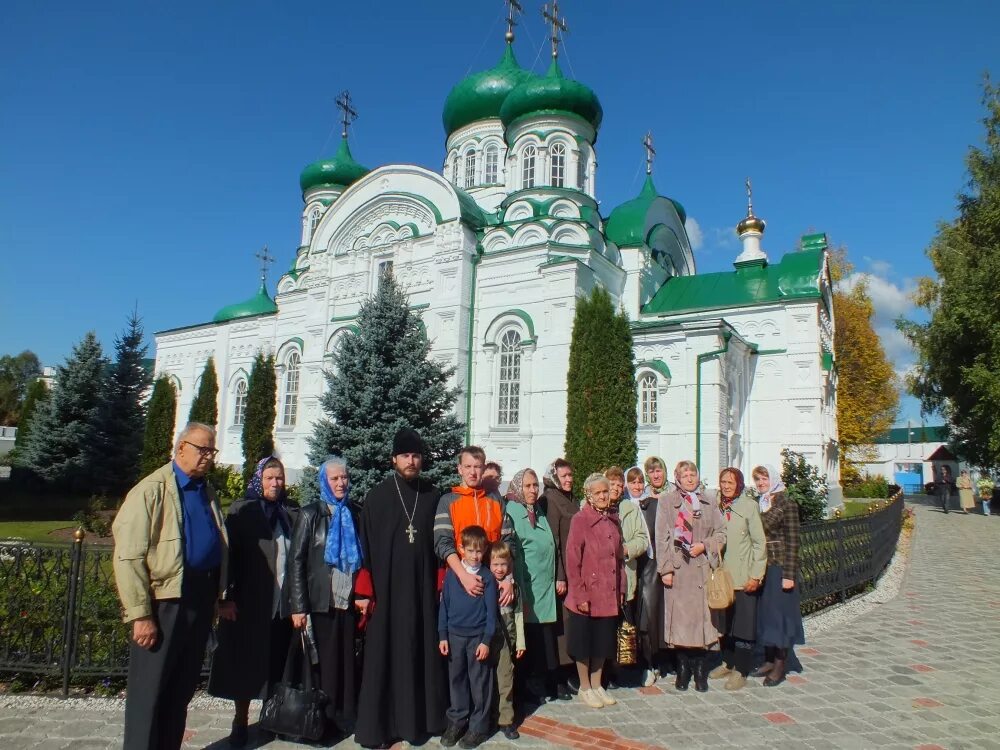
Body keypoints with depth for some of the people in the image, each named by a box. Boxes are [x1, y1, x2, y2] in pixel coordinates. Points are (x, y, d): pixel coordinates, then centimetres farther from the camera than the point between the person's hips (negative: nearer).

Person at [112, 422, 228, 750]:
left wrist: (223, 594, 12)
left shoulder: (206, 492, 12)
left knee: (182, 687, 17)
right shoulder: (152, 489, -10)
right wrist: (141, 615, -18)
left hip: (202, 598, 7)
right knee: (150, 691, 4)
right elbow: (128, 557, -15)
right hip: (164, 600, -7)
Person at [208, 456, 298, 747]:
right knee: (247, 661, 7)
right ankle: (241, 720, 20)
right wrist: (227, 597, -12)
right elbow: (228, 554, -5)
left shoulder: (291, 514, 8)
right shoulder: (242, 511, 0)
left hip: (284, 603, 3)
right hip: (249, 601, -3)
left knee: (276, 662, 9)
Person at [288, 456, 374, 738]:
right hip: (322, 602, -2)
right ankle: (327, 720, 16)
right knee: (328, 660, 2)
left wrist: (364, 594, 0)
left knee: (348, 659, 5)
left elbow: (364, 557, 11)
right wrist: (298, 606, -9)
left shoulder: (355, 513, 8)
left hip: (351, 600, 2)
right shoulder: (311, 514, 0)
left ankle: (348, 718, 18)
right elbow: (296, 561, -3)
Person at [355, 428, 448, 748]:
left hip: (422, 589, 2)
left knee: (421, 652, 8)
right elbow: (365, 545, -4)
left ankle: (420, 718, 22)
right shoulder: (377, 496, -2)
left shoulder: (433, 497, 6)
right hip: (386, 589, -2)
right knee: (385, 655, 3)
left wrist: (441, 585, 3)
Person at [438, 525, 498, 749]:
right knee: (456, 679, 13)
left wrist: (486, 641, -8)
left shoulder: (488, 577, -5)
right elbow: (444, 605, 5)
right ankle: (457, 720, 28)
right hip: (455, 635, 2)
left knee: (479, 682, 6)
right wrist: (443, 635, 2)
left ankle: (478, 726, 19)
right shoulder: (451, 574, 0)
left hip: (478, 637, -2)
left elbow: (491, 611, -4)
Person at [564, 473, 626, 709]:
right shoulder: (579, 520, -13)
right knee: (584, 644, 9)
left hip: (609, 596, 6)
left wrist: (621, 590, 9)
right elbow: (572, 561, -14)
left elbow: (618, 558, 12)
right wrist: (580, 595, -15)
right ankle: (585, 687, 26)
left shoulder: (613, 519, 6)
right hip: (587, 596, -5)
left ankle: (597, 685, 32)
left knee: (603, 643, 16)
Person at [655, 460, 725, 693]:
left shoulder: (709, 502, 10)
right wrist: (665, 569, -7)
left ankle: (700, 670, 15)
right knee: (679, 617, 1)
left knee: (701, 616, 3)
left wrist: (704, 545, -7)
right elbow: (661, 538, -1)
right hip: (678, 568, -2)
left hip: (702, 568, 2)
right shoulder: (666, 501, 2)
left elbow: (721, 533, 11)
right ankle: (683, 670, 14)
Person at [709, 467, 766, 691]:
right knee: (723, 622, 14)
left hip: (743, 577, -4)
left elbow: (759, 543, -7)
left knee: (743, 623, 2)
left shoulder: (749, 506, -7)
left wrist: (756, 575, -10)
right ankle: (727, 662, 30)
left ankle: (740, 670, 14)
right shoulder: (715, 506, 5)